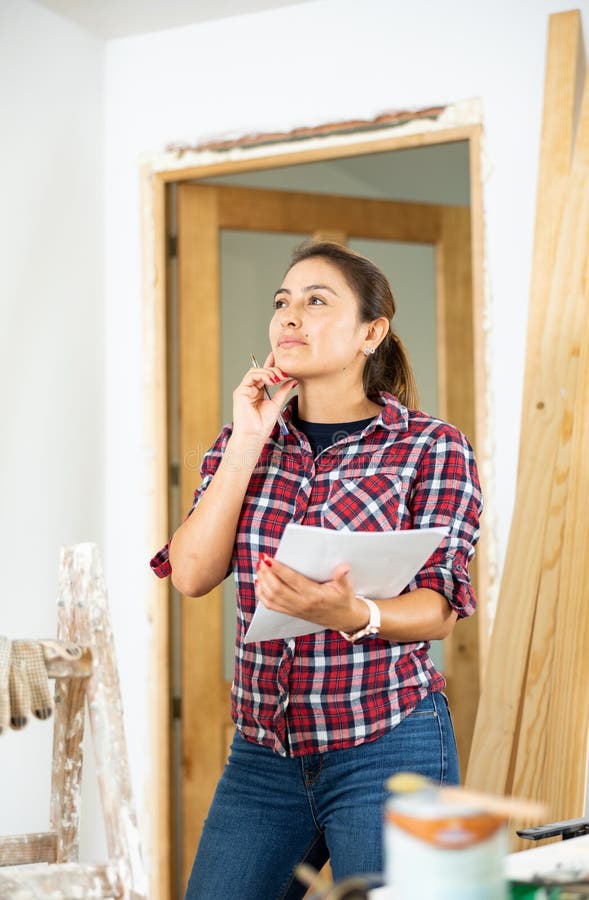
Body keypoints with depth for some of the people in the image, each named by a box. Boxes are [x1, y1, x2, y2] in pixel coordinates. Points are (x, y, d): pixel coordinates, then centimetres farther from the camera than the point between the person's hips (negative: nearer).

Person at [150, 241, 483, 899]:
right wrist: (249, 440, -7)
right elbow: (192, 573, -4)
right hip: (263, 750, 4)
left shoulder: (431, 447, -3)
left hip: (386, 748, -4)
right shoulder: (245, 440, 9)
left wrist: (352, 615, -28)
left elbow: (438, 609, -8)